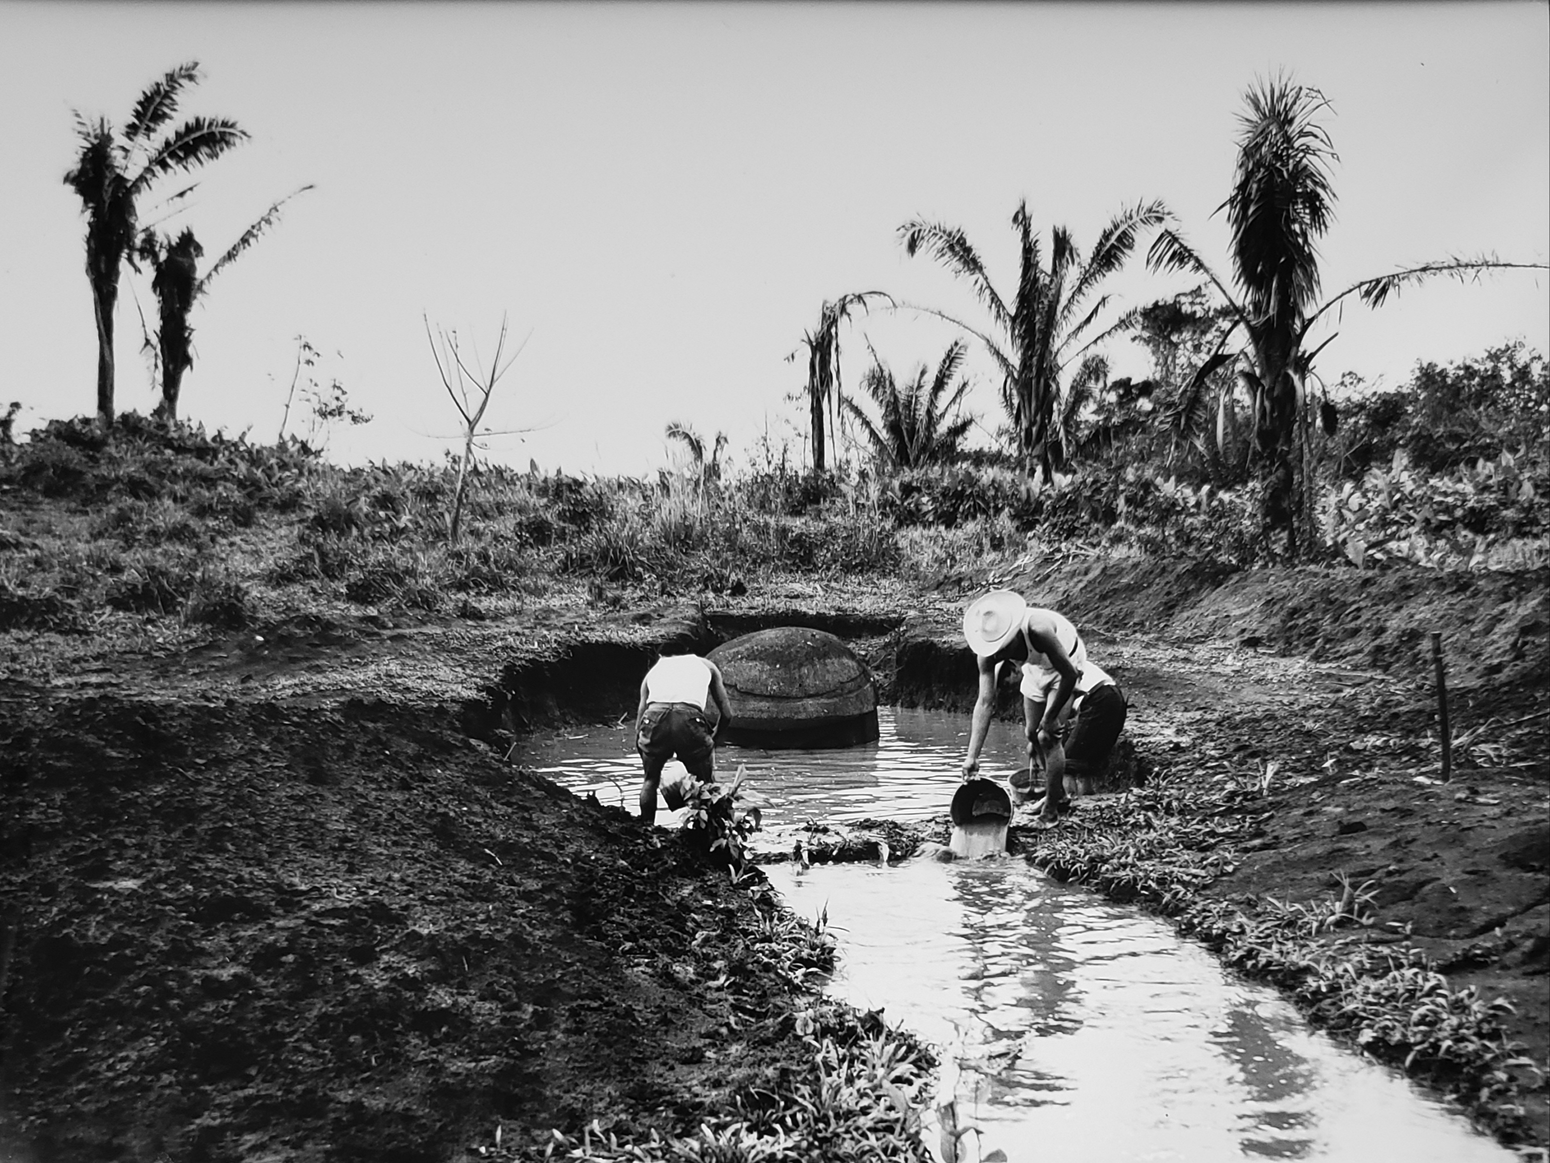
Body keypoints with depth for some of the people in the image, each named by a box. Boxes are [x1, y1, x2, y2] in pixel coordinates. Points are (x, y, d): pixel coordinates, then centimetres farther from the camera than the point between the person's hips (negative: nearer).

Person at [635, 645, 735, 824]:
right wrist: (712, 735, 47)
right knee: (704, 783, 20)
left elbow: (639, 718, 28)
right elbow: (727, 714, 31)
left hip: (654, 715, 2)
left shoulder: (654, 670, 36)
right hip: (689, 716, -2)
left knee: (650, 780, 27)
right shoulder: (705, 665, 34)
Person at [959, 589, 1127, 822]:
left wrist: (1050, 718, -26)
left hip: (1067, 671, -6)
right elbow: (985, 702, -25)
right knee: (1033, 734, 13)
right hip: (1037, 673, 6)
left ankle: (1050, 810, -4)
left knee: (1048, 735, -16)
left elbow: (1069, 674, -33)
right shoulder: (989, 650, -27)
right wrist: (972, 756, -28)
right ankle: (1058, 795, 37)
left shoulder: (1038, 629, -43)